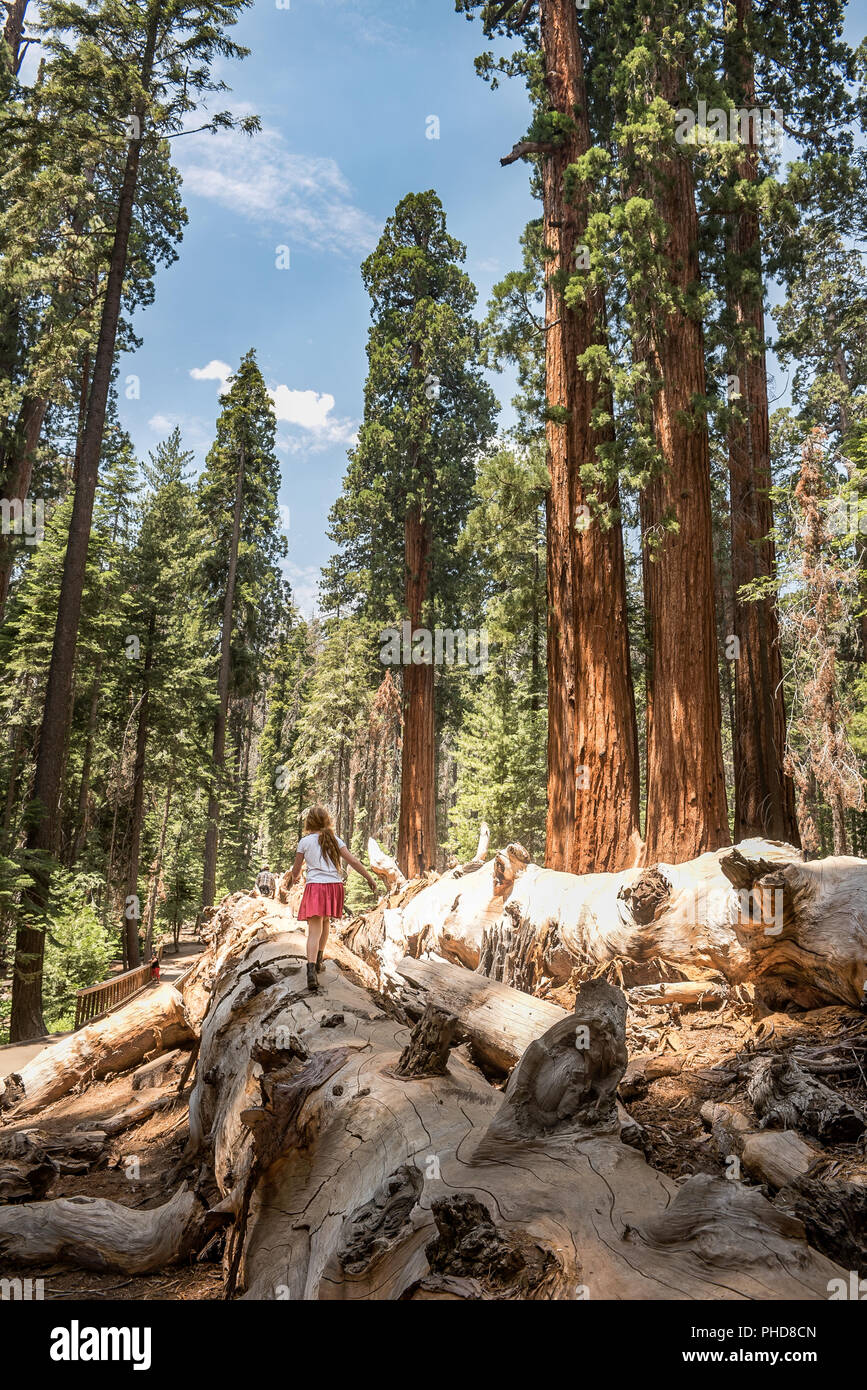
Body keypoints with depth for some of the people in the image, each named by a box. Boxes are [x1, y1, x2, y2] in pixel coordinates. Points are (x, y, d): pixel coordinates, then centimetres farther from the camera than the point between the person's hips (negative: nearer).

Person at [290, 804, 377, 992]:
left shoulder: (305, 841, 3)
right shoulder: (334, 839, 8)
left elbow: (296, 868, 11)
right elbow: (353, 861, 2)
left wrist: (295, 877, 34)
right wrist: (369, 878, 9)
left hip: (315, 886, -3)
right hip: (334, 885, 3)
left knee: (314, 930, -9)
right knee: (325, 922, 25)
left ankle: (311, 969, -26)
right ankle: (318, 961, 36)